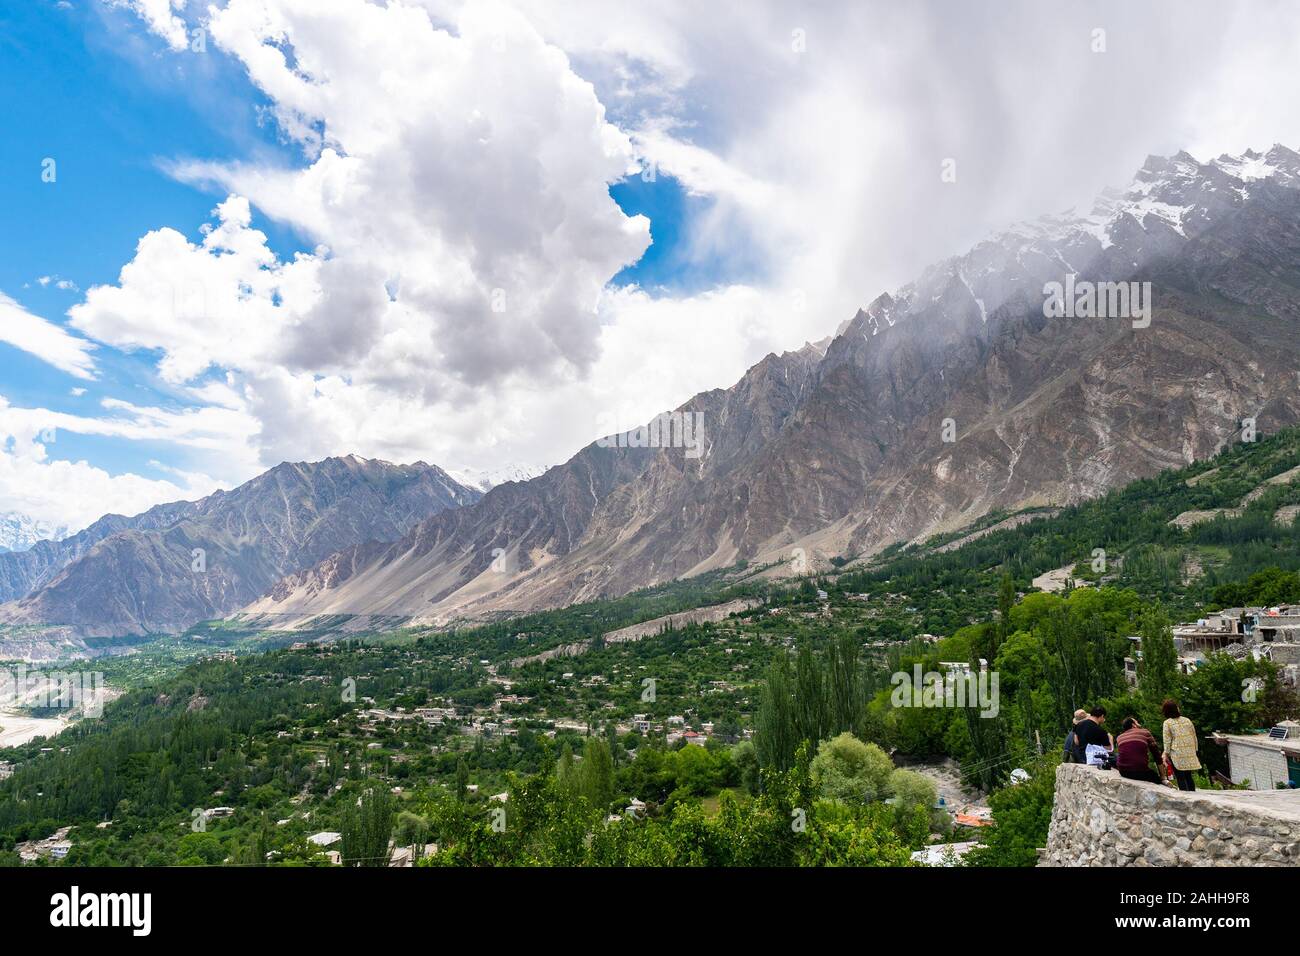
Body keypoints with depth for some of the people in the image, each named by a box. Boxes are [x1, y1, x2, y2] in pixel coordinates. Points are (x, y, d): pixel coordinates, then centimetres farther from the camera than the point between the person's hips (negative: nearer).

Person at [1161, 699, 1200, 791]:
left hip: (1177, 754, -5)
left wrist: (1166, 754, 1)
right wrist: (1196, 751, 20)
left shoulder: (1167, 723, -5)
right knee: (1188, 776, 14)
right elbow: (1194, 737, 12)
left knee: (1180, 777, -1)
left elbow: (1167, 740, -5)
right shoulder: (1187, 720, 8)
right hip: (1190, 753, 5)